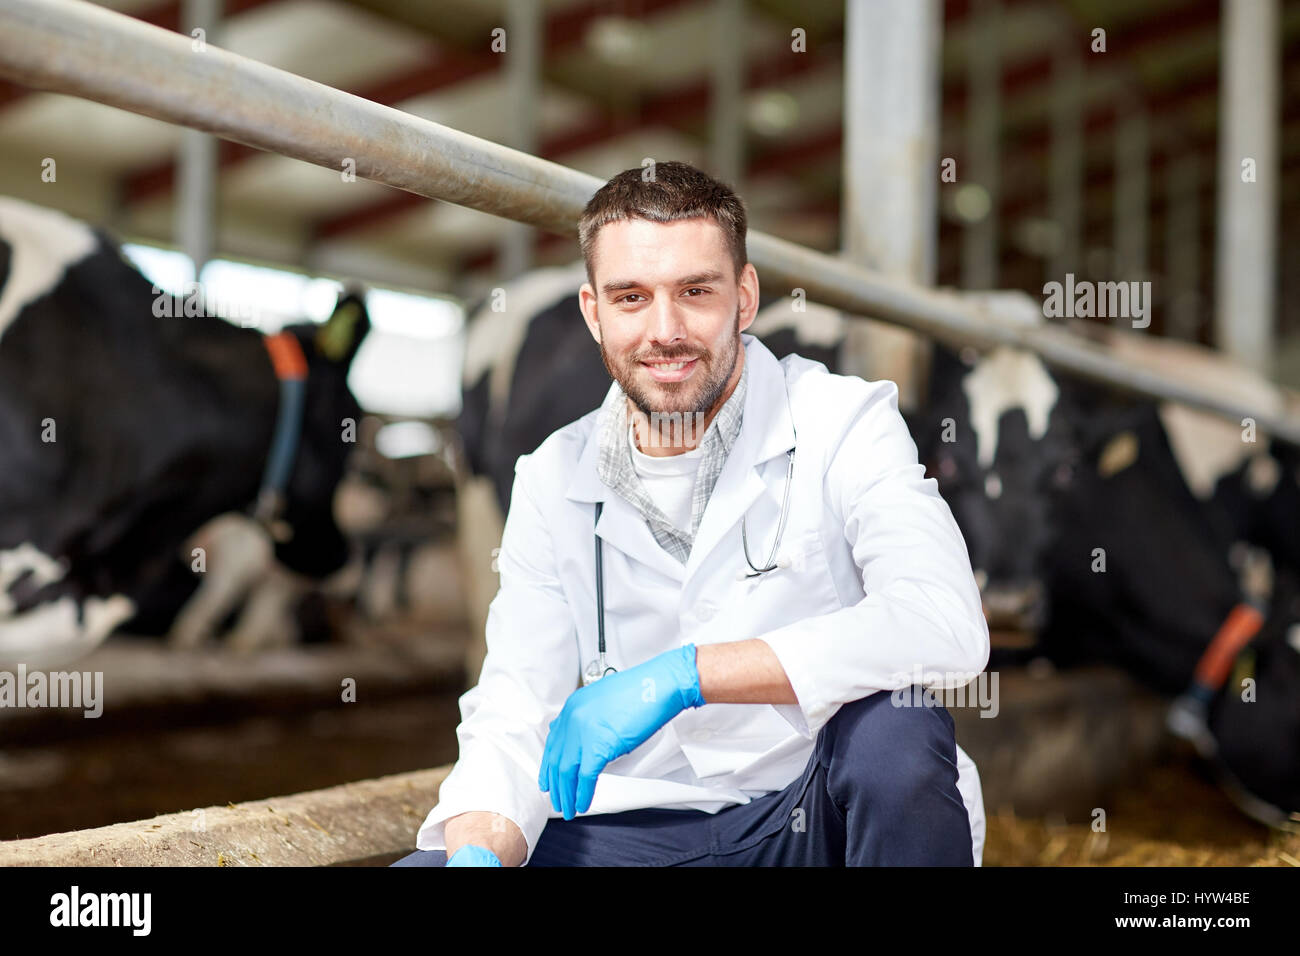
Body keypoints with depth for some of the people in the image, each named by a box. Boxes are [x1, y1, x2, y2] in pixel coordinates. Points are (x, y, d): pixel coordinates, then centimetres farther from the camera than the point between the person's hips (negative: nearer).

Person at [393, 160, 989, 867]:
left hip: (816, 810, -1)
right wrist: (480, 849, -22)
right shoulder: (552, 482, 5)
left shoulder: (840, 421, -7)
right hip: (633, 830, 2)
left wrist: (680, 674, -28)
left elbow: (946, 629, -24)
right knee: (417, 868, -21)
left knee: (891, 724, -34)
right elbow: (514, 717, 2)